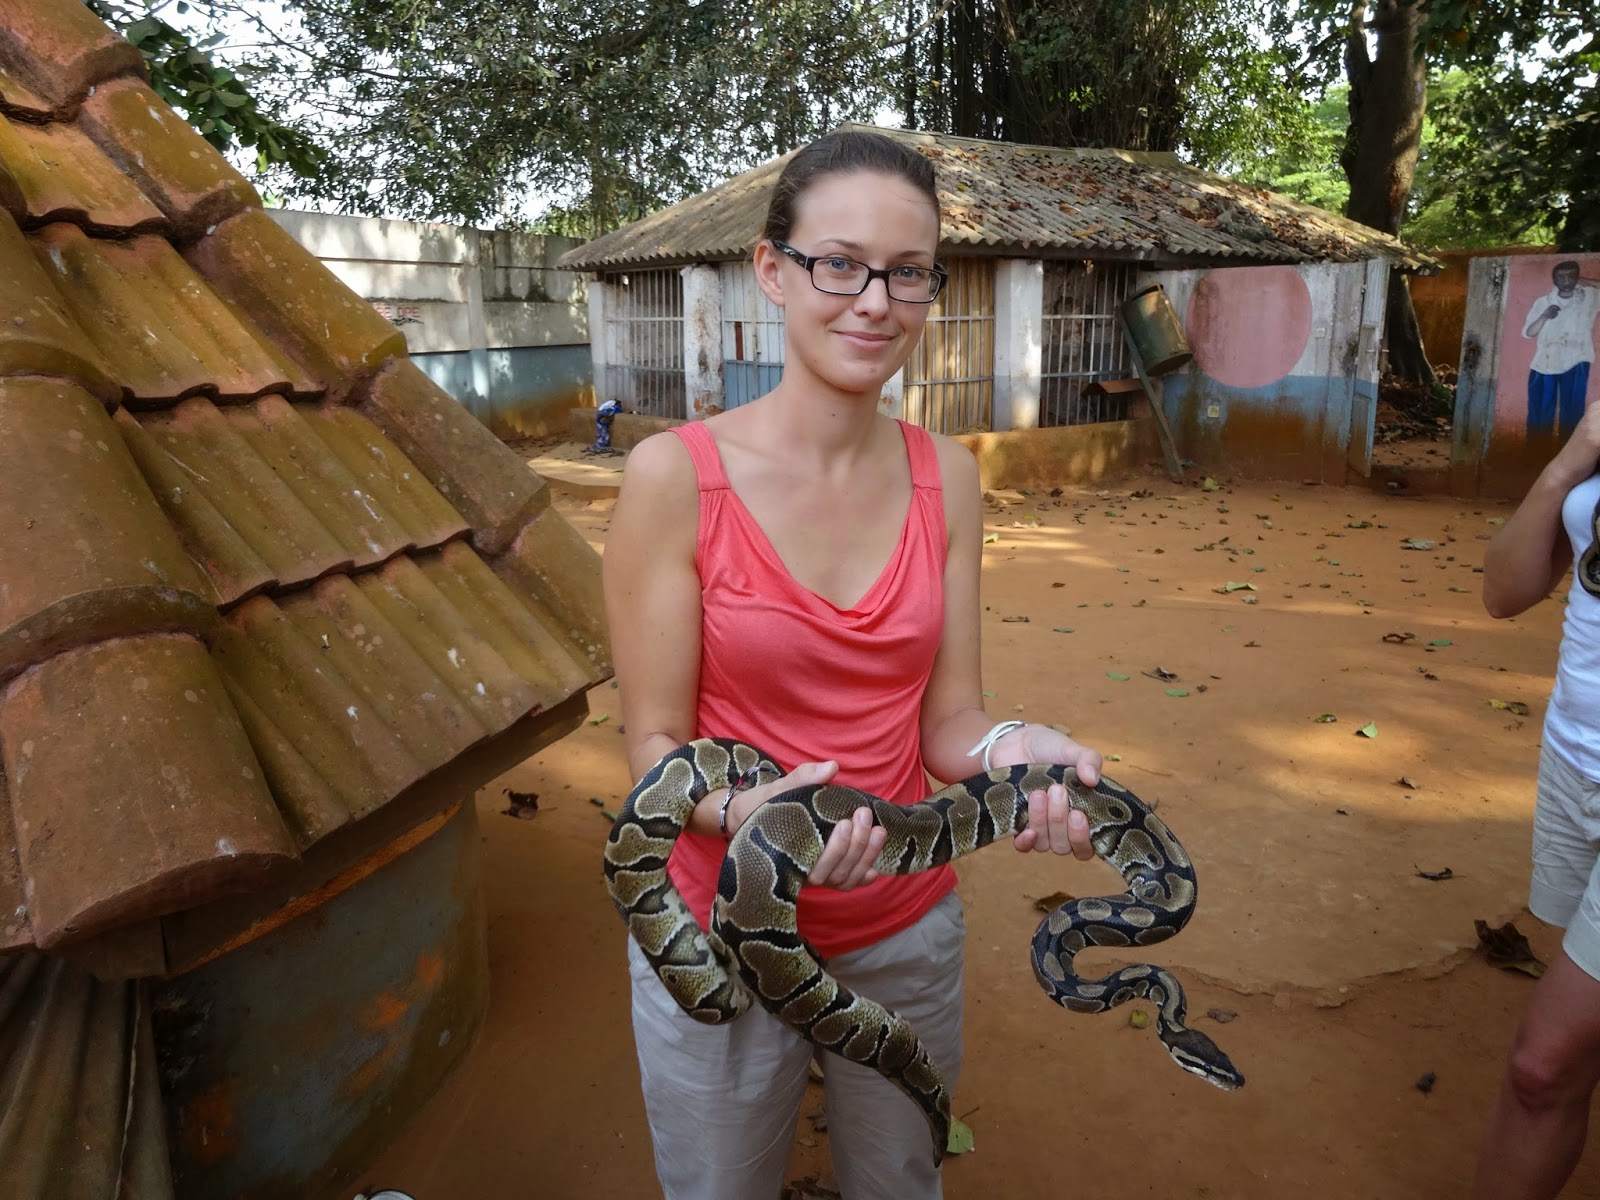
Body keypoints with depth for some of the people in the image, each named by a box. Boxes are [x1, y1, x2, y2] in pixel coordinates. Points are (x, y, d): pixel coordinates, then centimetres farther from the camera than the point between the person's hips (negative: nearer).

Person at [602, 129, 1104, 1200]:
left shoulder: (946, 478, -4)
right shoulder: (677, 476, -17)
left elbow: (945, 718, -3)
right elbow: (656, 743, -13)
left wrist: (1010, 750, -24)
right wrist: (746, 810, -33)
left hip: (909, 930, 3)